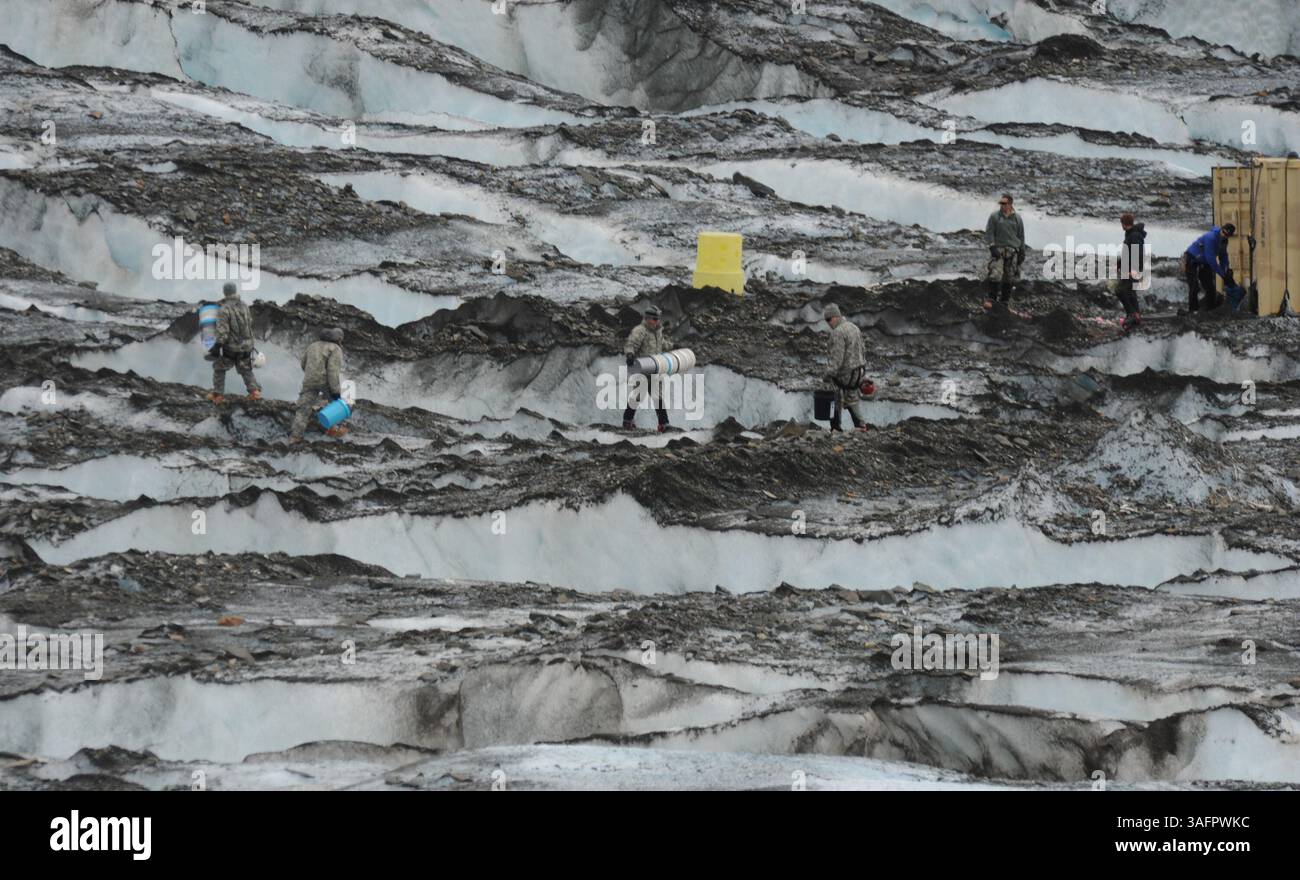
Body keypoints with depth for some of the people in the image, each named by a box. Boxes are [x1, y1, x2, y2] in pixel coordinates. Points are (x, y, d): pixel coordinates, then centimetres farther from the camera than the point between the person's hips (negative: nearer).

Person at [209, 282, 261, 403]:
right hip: (246, 345, 5)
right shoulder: (244, 306, 1)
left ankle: (218, 395, 16)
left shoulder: (224, 310, -18)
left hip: (231, 347, -4)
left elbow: (222, 331, -22)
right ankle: (254, 391, 5)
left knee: (219, 368, 16)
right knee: (246, 370, 21)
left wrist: (217, 345, -17)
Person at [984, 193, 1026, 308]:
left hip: (1012, 251, 2)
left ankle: (1004, 301, 9)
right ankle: (991, 299, -8)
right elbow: (989, 232, 1)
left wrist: (1022, 252, 9)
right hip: (997, 250, -2)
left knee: (1009, 277, 1)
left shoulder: (1017, 218, 10)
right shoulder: (994, 216, 5)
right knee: (994, 275, -14)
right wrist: (992, 247, -11)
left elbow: (1021, 236, 14)